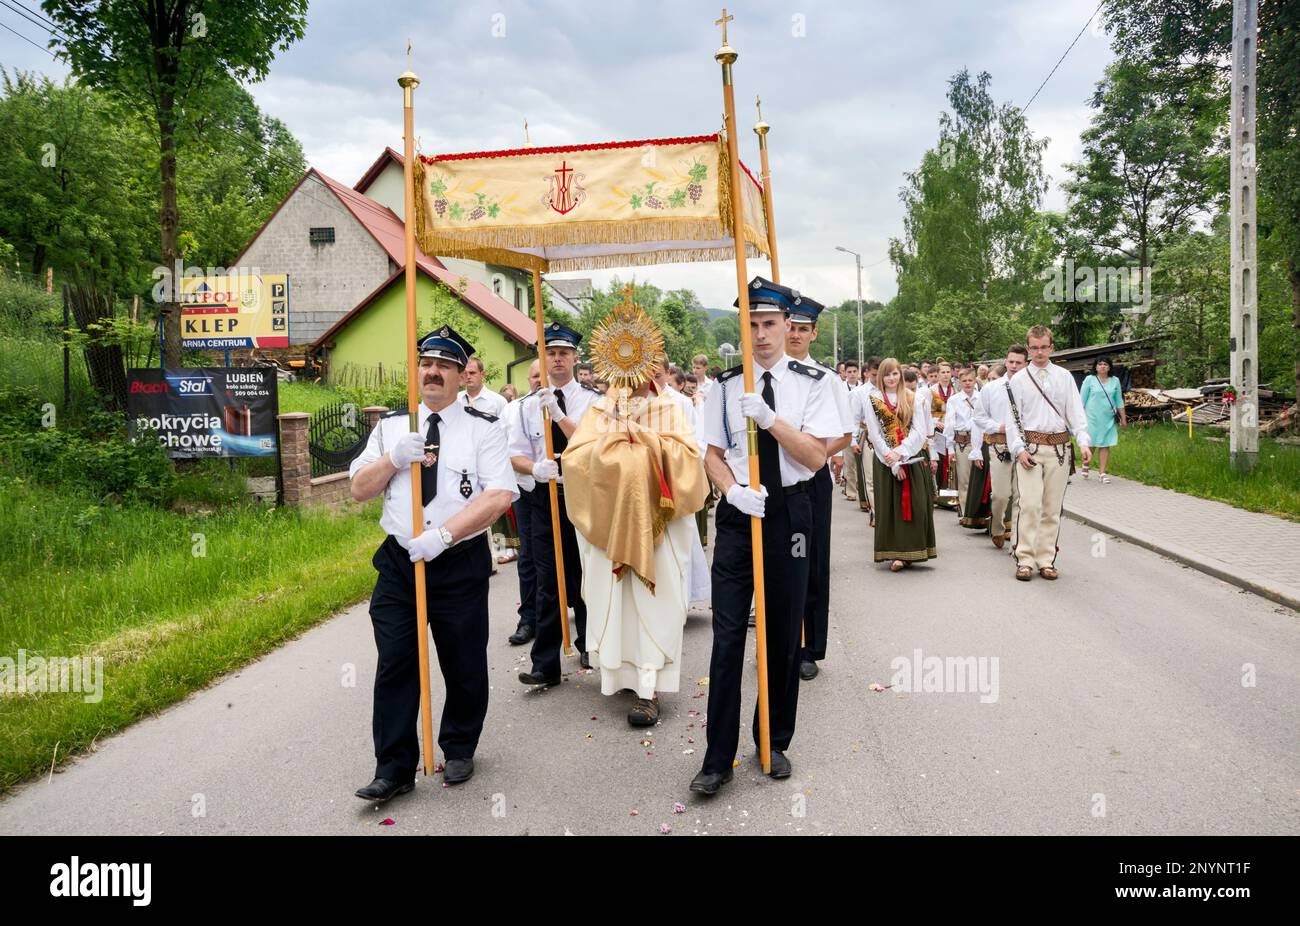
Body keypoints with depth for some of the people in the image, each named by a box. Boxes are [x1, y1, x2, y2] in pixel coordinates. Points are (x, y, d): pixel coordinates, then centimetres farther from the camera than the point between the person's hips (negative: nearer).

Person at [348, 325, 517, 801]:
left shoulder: (482, 428, -4)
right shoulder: (391, 426, 8)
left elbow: (500, 495, -16)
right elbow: (359, 489, 8)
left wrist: (442, 535, -22)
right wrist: (394, 459, -12)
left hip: (461, 563, -2)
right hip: (398, 560, 3)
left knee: (464, 666, 10)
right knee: (394, 666, 4)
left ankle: (459, 750, 33)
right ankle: (394, 769, 16)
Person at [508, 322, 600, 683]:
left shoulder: (592, 399, -2)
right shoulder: (528, 404, 5)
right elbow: (516, 456, 4)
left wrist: (558, 415, -22)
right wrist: (536, 467, -17)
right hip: (545, 496, 1)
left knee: (585, 577, 12)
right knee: (548, 582, 0)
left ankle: (588, 646, 33)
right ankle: (545, 665, 5)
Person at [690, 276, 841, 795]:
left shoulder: (811, 383, -1)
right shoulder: (726, 386, 3)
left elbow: (815, 456, -7)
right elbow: (713, 455, 4)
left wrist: (770, 419, -19)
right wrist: (733, 491, -15)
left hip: (788, 510, 0)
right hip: (738, 509, 1)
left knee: (784, 632, 10)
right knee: (728, 632, -1)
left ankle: (775, 744, 28)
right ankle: (718, 758, 8)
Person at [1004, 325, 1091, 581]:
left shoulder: (1064, 377, 10)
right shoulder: (1018, 380, 5)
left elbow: (1076, 412, 5)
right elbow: (1012, 419, 3)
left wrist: (1083, 442, -10)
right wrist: (1018, 449, -9)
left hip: (1059, 447, 2)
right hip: (1030, 447, -2)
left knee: (1052, 508, 5)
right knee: (1029, 505, -11)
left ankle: (1046, 560, 12)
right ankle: (1025, 560, -6)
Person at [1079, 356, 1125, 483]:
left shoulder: (1115, 381, 9)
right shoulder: (1090, 380, 1)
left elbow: (1119, 401, 15)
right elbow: (1082, 400, 2)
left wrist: (1123, 418, 13)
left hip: (1109, 419, 2)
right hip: (1092, 418, -2)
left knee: (1105, 445, -1)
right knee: (1091, 444, 0)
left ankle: (1102, 472, 3)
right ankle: (1085, 465, 27)